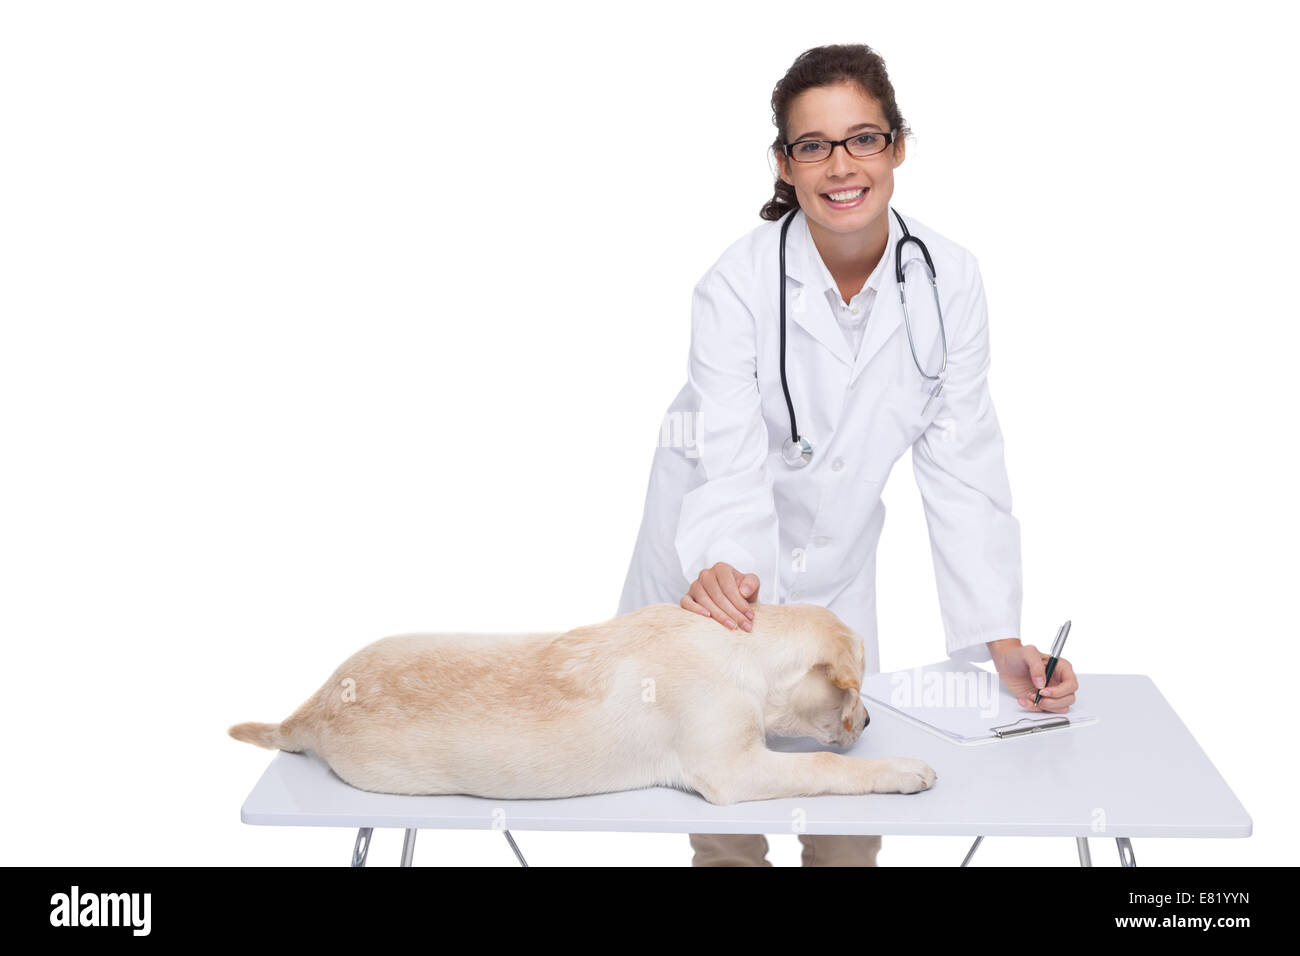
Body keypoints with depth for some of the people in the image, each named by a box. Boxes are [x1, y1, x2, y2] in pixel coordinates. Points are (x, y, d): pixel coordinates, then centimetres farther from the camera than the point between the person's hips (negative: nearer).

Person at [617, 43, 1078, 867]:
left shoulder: (949, 280, -12)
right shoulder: (737, 285, -20)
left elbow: (961, 468, -12)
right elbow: (732, 465, -28)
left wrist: (1003, 641, -19)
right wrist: (724, 571, -50)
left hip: (837, 579, 3)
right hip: (720, 576, -2)